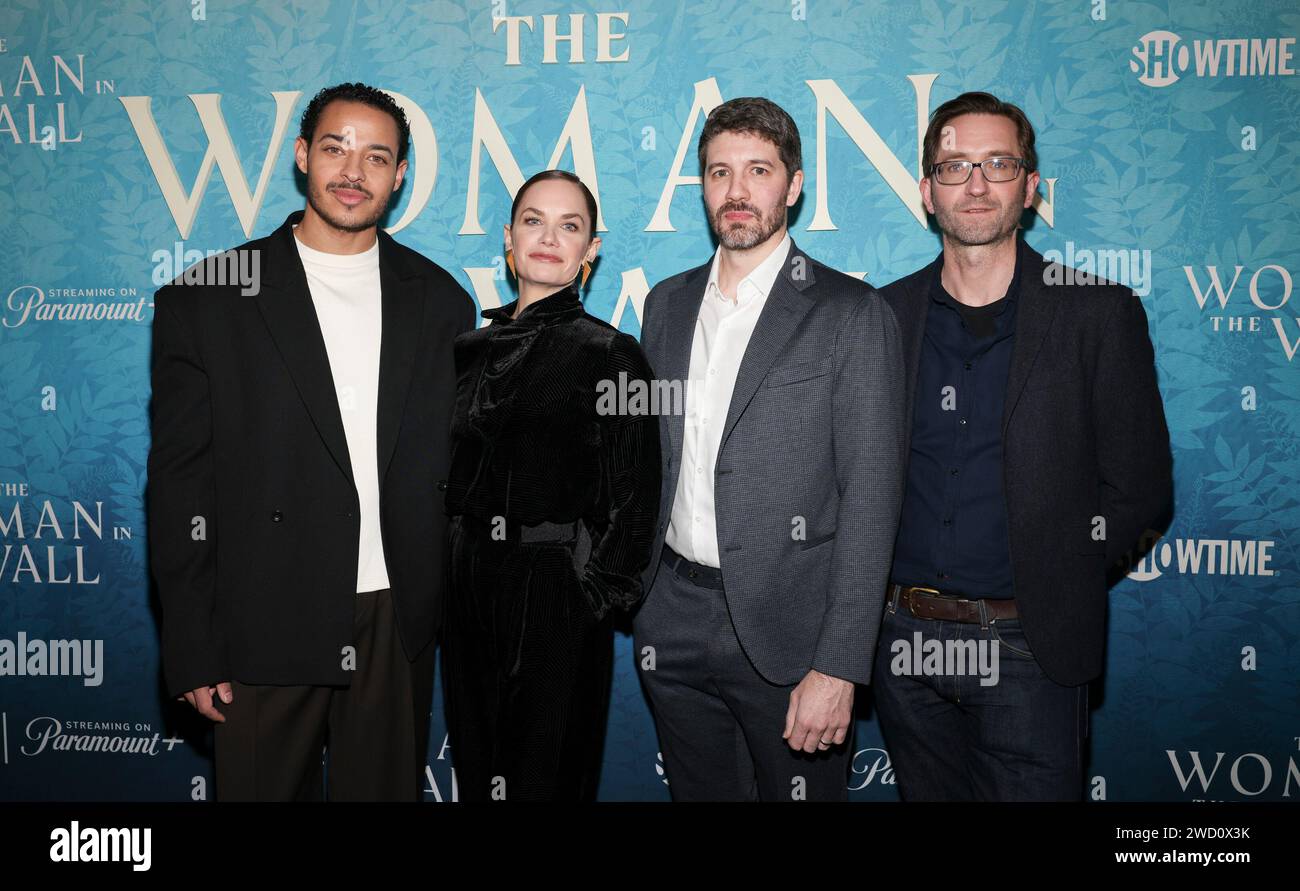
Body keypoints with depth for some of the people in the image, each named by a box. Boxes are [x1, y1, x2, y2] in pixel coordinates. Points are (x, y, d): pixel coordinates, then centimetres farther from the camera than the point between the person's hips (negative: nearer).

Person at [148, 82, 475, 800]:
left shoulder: (439, 302, 7)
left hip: (397, 626, 2)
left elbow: (454, 466, 10)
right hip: (265, 630, -2)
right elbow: (180, 486, -2)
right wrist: (193, 653, -5)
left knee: (388, 790, 13)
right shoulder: (206, 301, -1)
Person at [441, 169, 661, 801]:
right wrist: (446, 573, 6)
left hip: (555, 591, -5)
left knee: (544, 778, 7)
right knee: (474, 776, 16)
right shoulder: (470, 349, 9)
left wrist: (596, 599, -9)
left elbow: (632, 502, -6)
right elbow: (451, 479, 14)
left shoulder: (611, 355, -6)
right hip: (466, 588, 5)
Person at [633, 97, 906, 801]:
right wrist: (637, 583, 7)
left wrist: (839, 666, -16)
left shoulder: (851, 314, -7)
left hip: (787, 636, -4)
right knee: (699, 793, 17)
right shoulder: (667, 304, 10)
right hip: (674, 626, 5)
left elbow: (869, 499, -11)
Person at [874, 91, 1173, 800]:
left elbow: (1139, 487, -1)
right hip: (902, 635, 3)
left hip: (1028, 646, -3)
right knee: (927, 793, 16)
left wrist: (1052, 582, -4)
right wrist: (884, 592, 0)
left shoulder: (1099, 313, -3)